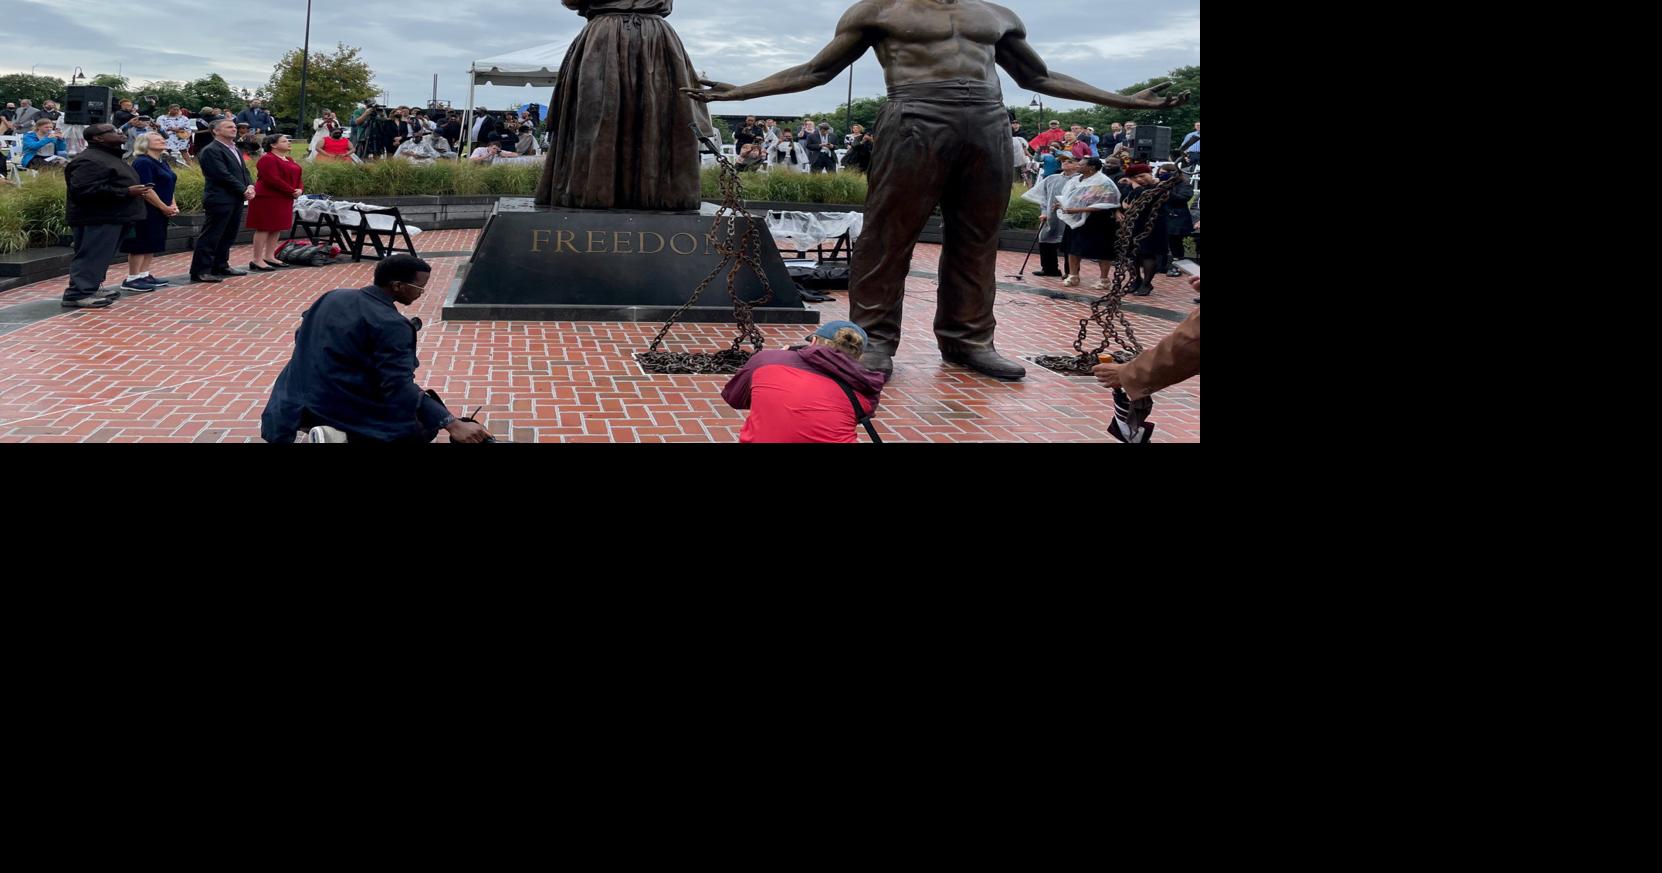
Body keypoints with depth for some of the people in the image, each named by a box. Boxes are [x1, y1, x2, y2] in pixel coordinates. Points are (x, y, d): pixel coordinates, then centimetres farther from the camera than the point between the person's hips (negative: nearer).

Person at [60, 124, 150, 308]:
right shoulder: (89, 161, -16)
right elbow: (84, 190, -26)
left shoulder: (110, 157, 20)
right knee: (91, 256, -11)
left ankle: (89, 289, 22)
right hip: (97, 218, -11)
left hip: (112, 217, 11)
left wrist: (135, 190, 14)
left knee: (99, 257, 15)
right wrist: (126, 192, -24)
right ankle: (77, 294, -11)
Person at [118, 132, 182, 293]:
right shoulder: (142, 162, -15)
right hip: (145, 211, -9)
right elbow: (146, 189, -21)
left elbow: (168, 186, 20)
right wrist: (165, 207, -17)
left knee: (152, 244, 13)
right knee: (141, 244, -6)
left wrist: (173, 205, 5)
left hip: (159, 212, 9)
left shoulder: (162, 162, 14)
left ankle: (144, 275, 20)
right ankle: (131, 279, -1)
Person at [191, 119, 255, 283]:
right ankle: (200, 271, -4)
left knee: (228, 235, 13)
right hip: (220, 200, -9)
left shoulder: (235, 150, 19)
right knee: (211, 236, -6)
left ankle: (221, 266, 24)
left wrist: (250, 186, -2)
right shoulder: (211, 151, -11)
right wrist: (243, 190, -15)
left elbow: (244, 171, 18)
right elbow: (223, 175, -18)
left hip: (236, 200, 9)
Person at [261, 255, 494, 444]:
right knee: (426, 424, 11)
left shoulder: (333, 297, 5)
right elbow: (400, 387, -28)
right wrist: (452, 424, -32)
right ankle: (345, 437, -12)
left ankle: (309, 420, 7)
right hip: (343, 408, -8)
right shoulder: (390, 324, -19)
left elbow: (302, 340, 18)